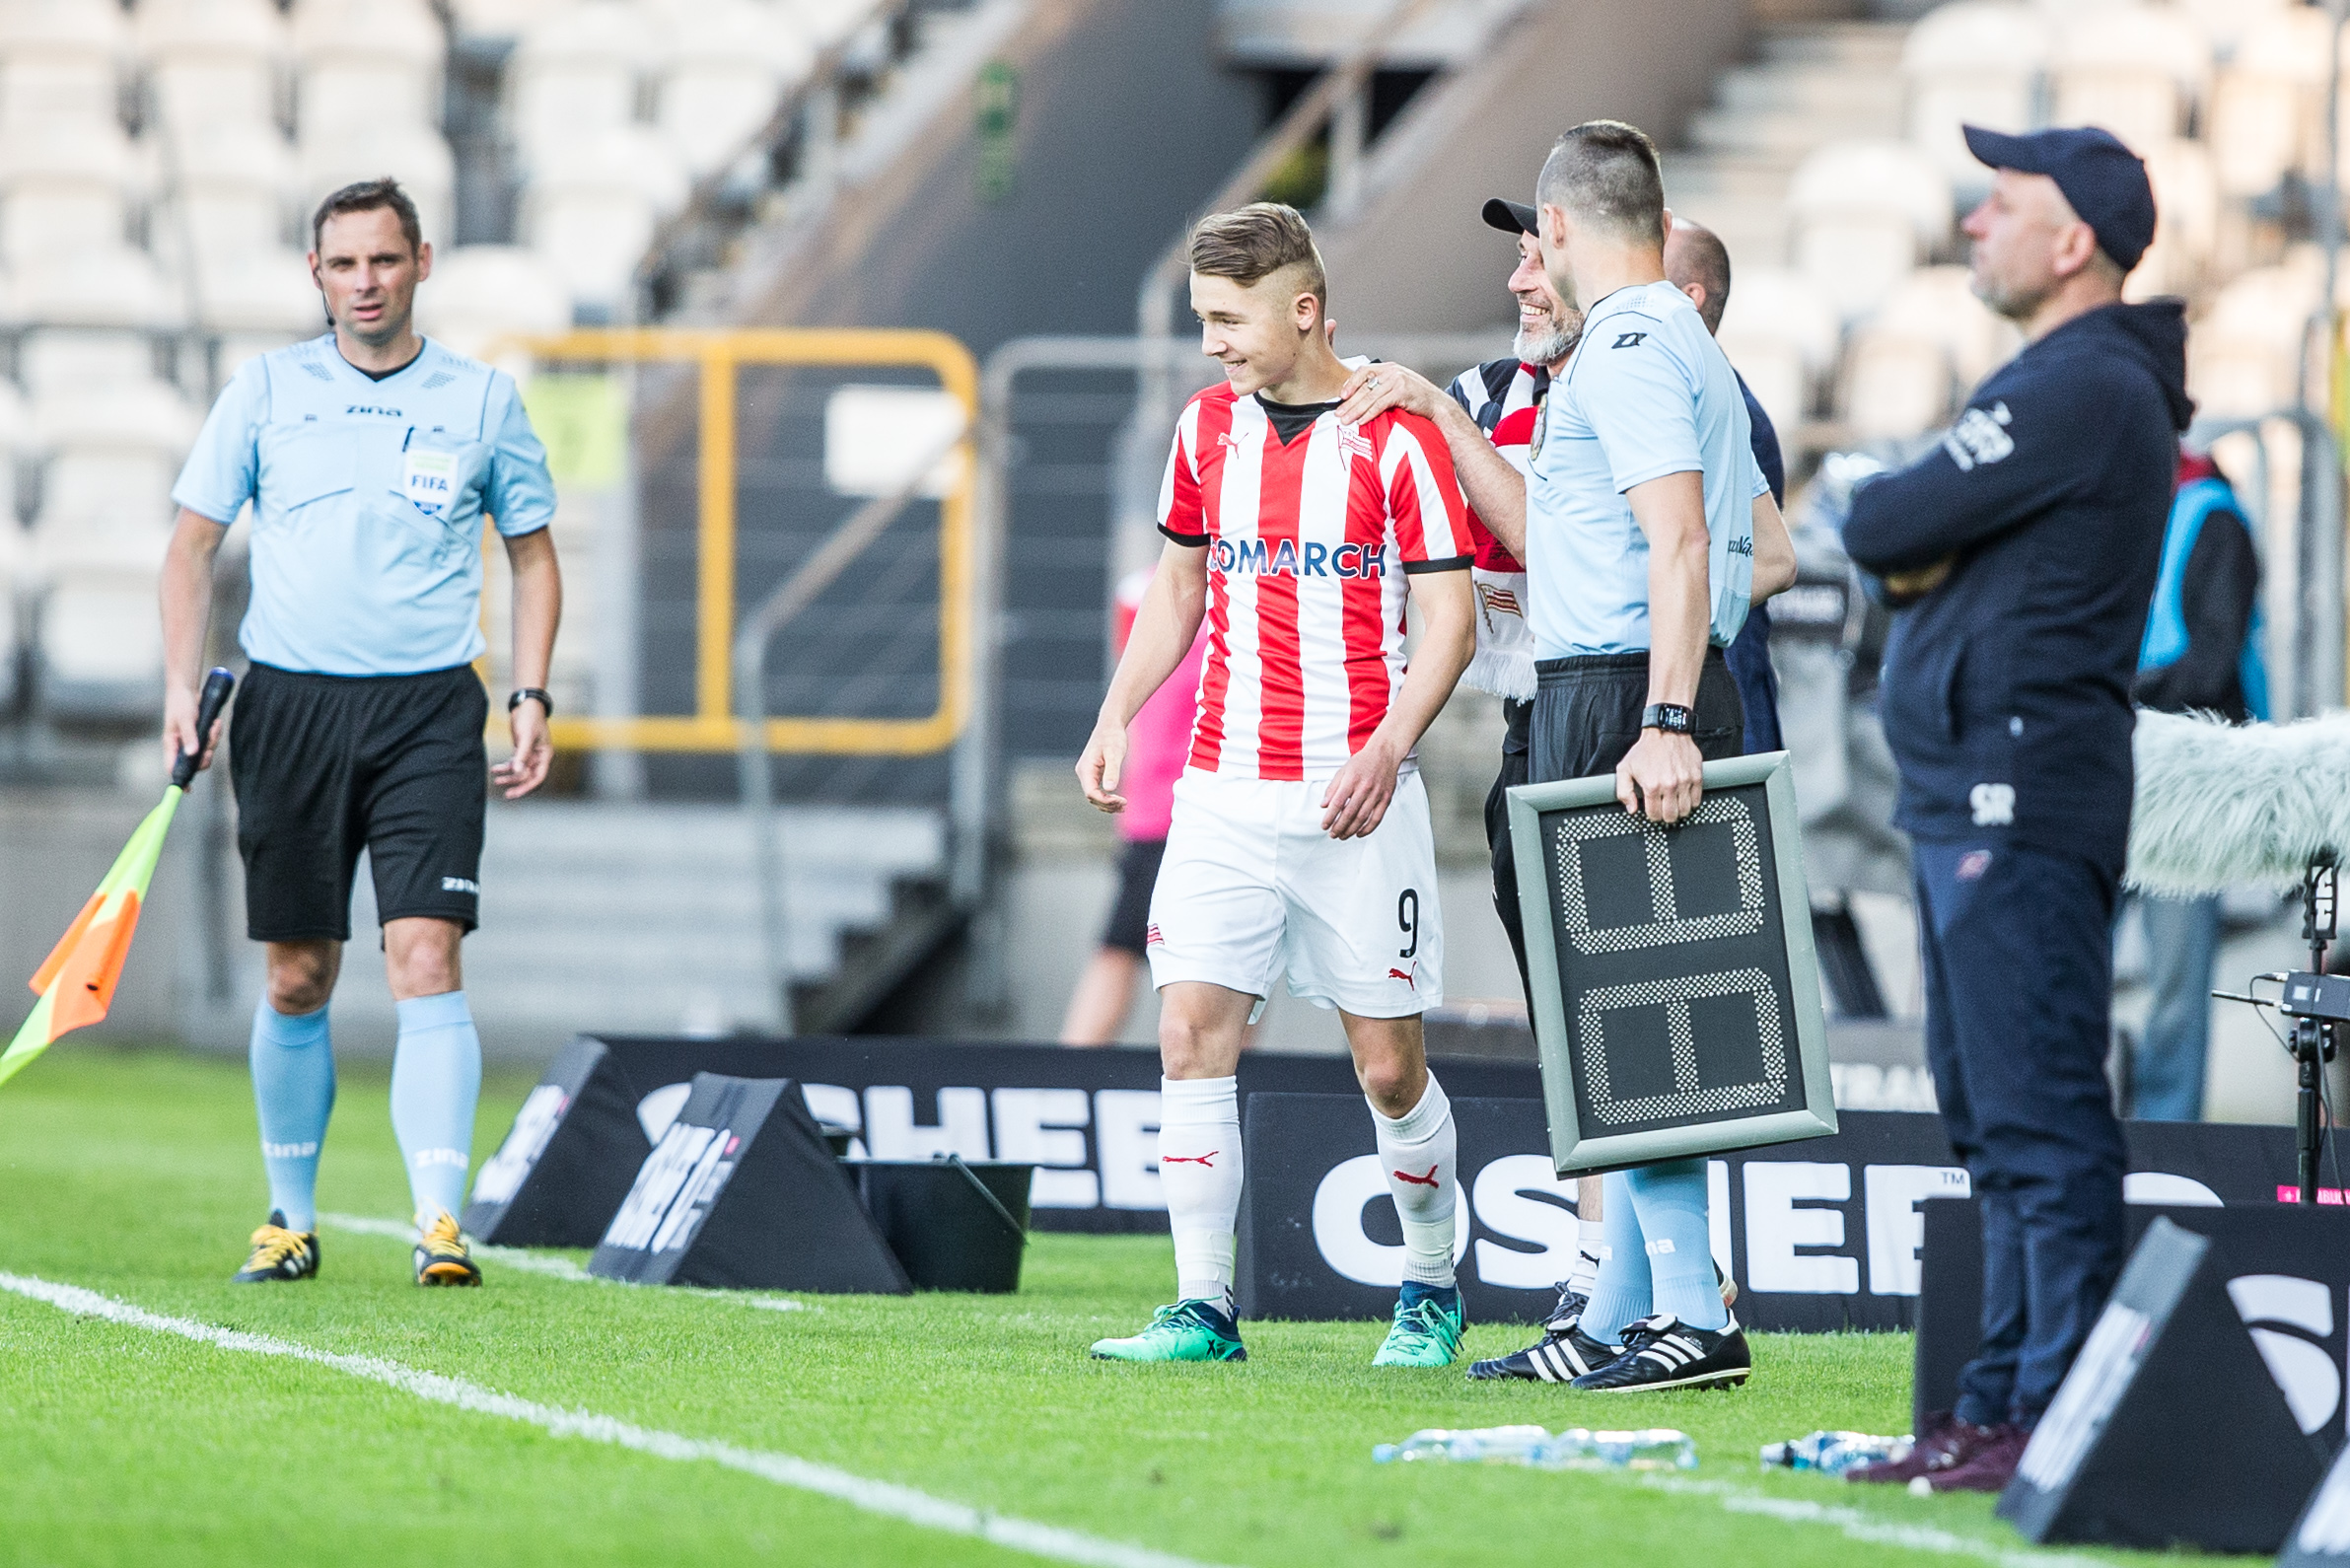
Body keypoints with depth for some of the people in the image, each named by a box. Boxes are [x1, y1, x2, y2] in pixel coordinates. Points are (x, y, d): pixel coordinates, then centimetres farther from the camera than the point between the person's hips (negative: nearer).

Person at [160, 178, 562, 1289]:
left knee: (426, 958, -14)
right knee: (298, 979, 6)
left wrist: (531, 696, 3)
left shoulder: (482, 400, 6)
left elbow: (532, 553, 14)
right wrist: (182, 685, -2)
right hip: (291, 702, 1)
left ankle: (440, 1220, -17)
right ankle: (291, 1217, 19)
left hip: (429, 709, -1)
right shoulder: (265, 391, 6)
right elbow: (194, 542, 10)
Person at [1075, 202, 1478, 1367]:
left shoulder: (1395, 436, -6)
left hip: (1356, 800, -4)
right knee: (1191, 1032, -9)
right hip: (1223, 789, 4)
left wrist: (1386, 749, -19)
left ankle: (1432, 1289, 22)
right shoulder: (1207, 428, 9)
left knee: (1389, 1062, 1)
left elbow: (1449, 616, -6)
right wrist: (1115, 721, 9)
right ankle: (1203, 1306, -8)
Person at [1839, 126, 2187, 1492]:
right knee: (1995, 1117, 13)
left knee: (2040, 1118, -11)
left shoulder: (2083, 393, -15)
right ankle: (2001, 1405, 17)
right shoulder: (2067, 382, 19)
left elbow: (1881, 529, -15)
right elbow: (1891, 544, 17)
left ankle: (2062, 1417, -13)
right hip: (1969, 799, 11)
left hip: (2021, 796, -11)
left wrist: (1901, 532, 7)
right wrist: (1921, 550, -5)